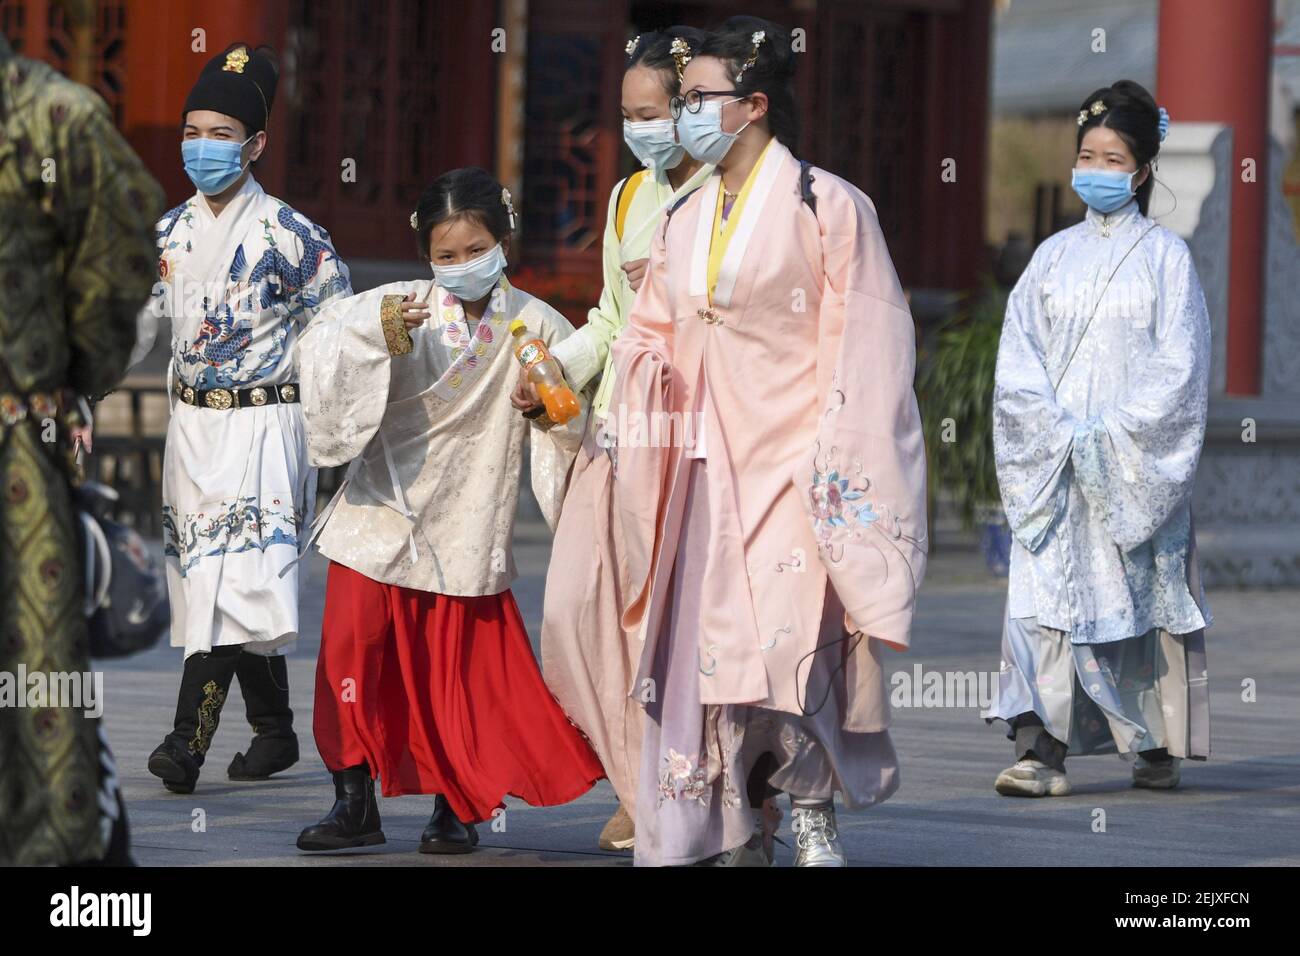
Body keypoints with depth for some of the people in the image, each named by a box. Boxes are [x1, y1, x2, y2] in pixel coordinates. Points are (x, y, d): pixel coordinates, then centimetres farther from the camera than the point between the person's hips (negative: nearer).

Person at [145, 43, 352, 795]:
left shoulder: (286, 235, -10)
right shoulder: (173, 231, 8)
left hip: (261, 425, -6)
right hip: (190, 424, 6)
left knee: (229, 576, -15)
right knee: (247, 588, 11)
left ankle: (189, 740, -22)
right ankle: (274, 732, 20)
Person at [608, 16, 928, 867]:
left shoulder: (826, 208, -5)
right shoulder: (686, 222, 15)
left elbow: (865, 347, -8)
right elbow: (652, 335, 21)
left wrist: (840, 466, -14)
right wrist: (650, 366, -2)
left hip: (795, 463, -6)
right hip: (708, 469, 6)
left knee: (784, 635, -16)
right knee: (707, 643, 0)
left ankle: (813, 808, 2)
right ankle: (735, 833, 6)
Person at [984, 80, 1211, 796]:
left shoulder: (1165, 256, 2)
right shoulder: (1054, 256, 11)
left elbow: (1178, 364, -5)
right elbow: (1018, 356, 5)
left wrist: (1112, 435, -14)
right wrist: (1059, 428, -10)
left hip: (1138, 460, -2)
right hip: (1054, 460, 2)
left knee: (1144, 595, 2)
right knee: (1046, 587, -10)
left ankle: (1158, 744, 15)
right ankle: (1044, 749, -15)